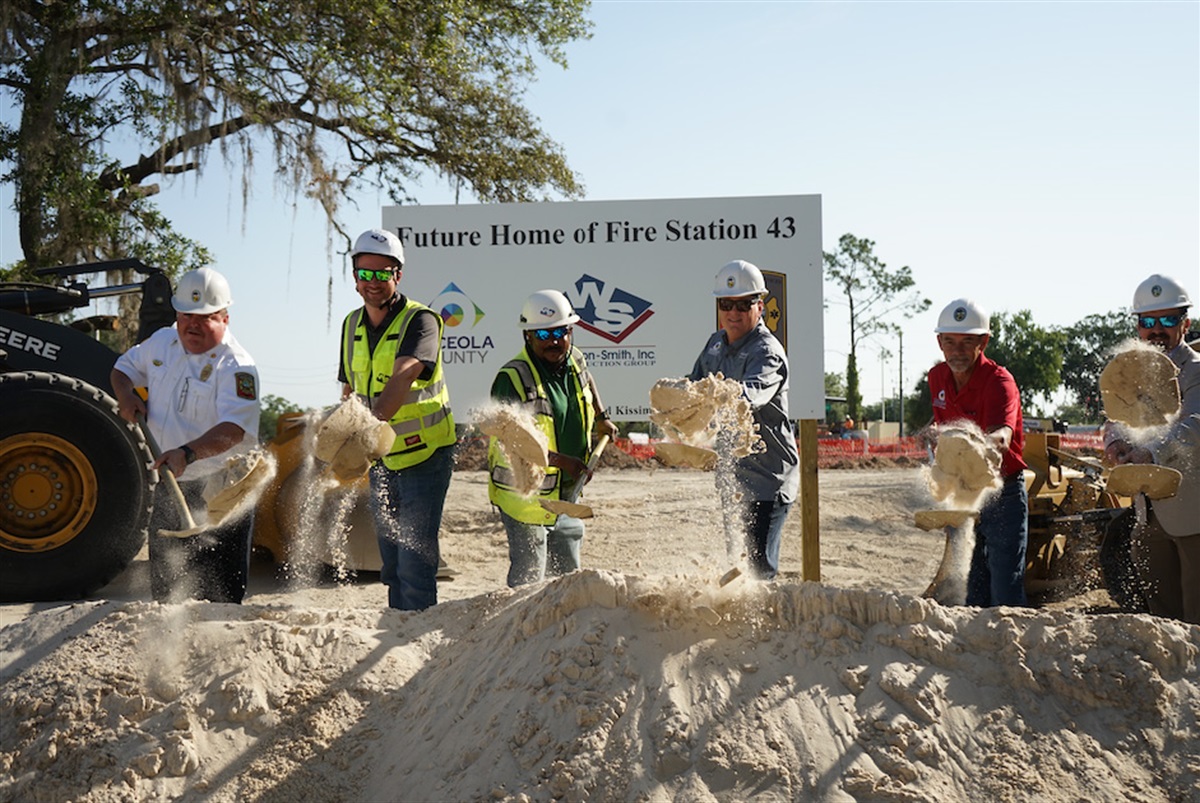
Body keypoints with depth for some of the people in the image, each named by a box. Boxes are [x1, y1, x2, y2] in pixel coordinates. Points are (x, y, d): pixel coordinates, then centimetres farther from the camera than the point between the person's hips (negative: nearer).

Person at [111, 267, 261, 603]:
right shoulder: (161, 342, 6)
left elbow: (233, 429, -29)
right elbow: (124, 367, 23)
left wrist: (187, 453, -45)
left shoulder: (236, 366, -17)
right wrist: (126, 394, 1)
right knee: (164, 587, 19)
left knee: (218, 596, -5)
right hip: (168, 487, 7)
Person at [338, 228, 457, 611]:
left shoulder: (421, 320, -16)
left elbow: (402, 378, -34)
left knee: (415, 562, -9)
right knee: (391, 562, 15)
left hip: (425, 454, -7)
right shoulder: (352, 325, 6)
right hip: (382, 459, 7)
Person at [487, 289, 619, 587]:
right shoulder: (513, 378, -22)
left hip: (567, 492, 7)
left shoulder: (575, 361, 1)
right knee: (529, 573, -5)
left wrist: (601, 418, 30)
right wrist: (561, 461, -33)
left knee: (567, 571, 18)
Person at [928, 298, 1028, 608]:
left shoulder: (999, 381, -19)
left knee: (1006, 595, -8)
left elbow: (1001, 437, -39)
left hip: (1002, 495, -6)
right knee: (971, 594, 12)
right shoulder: (937, 377, 2)